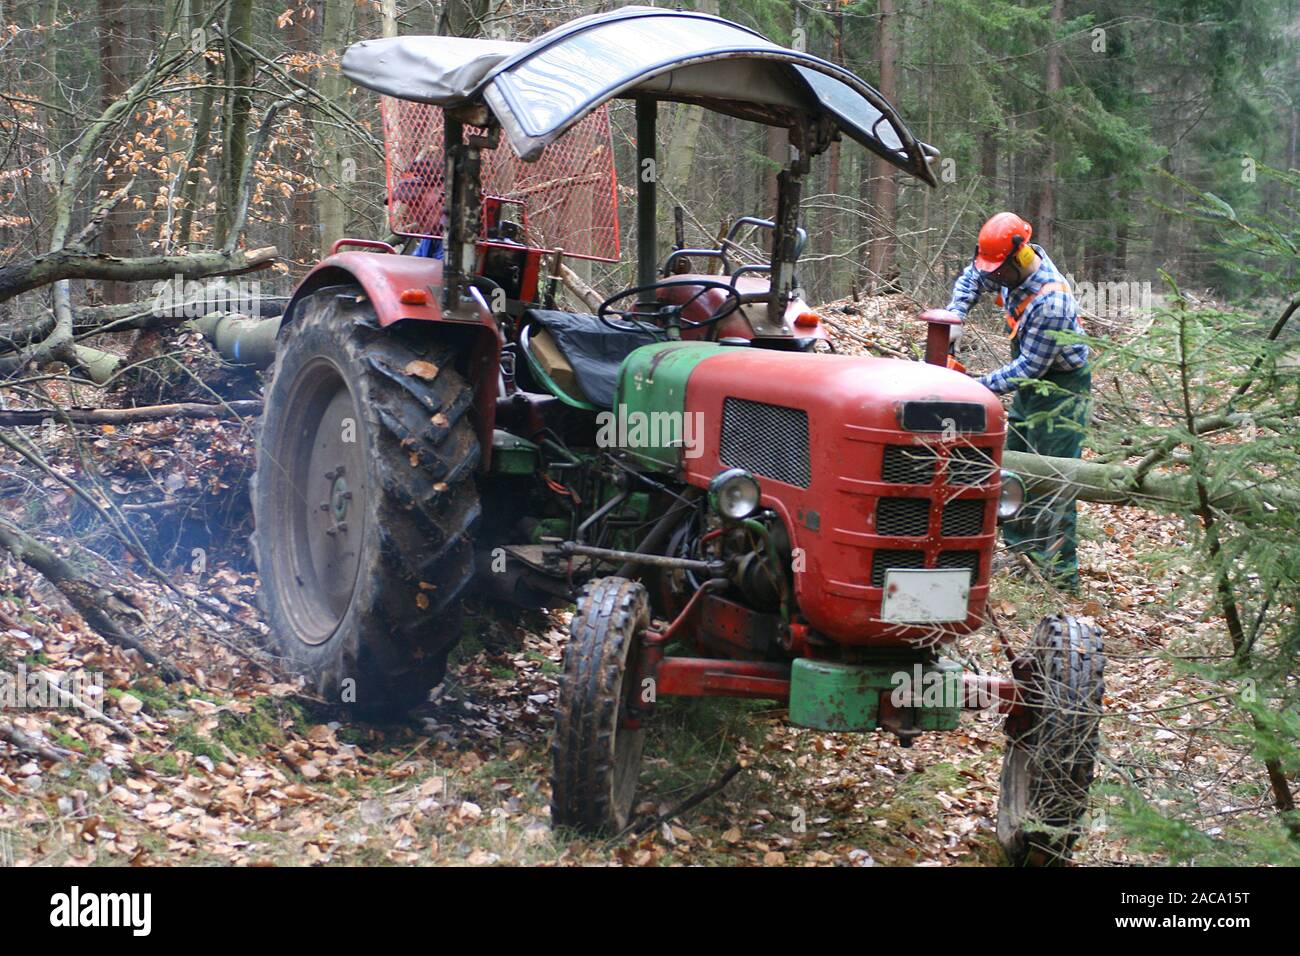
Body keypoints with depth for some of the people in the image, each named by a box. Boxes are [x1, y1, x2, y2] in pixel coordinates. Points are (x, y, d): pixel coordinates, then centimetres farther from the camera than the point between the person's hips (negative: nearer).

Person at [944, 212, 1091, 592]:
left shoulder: (1050, 301, -33)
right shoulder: (1016, 266, -8)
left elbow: (1030, 367, -30)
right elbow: (972, 277, 13)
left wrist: (982, 385, -28)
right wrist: (955, 316, -3)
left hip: (1061, 388, -9)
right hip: (1031, 383, 9)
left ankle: (1062, 570, -8)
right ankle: (1020, 546, 23)